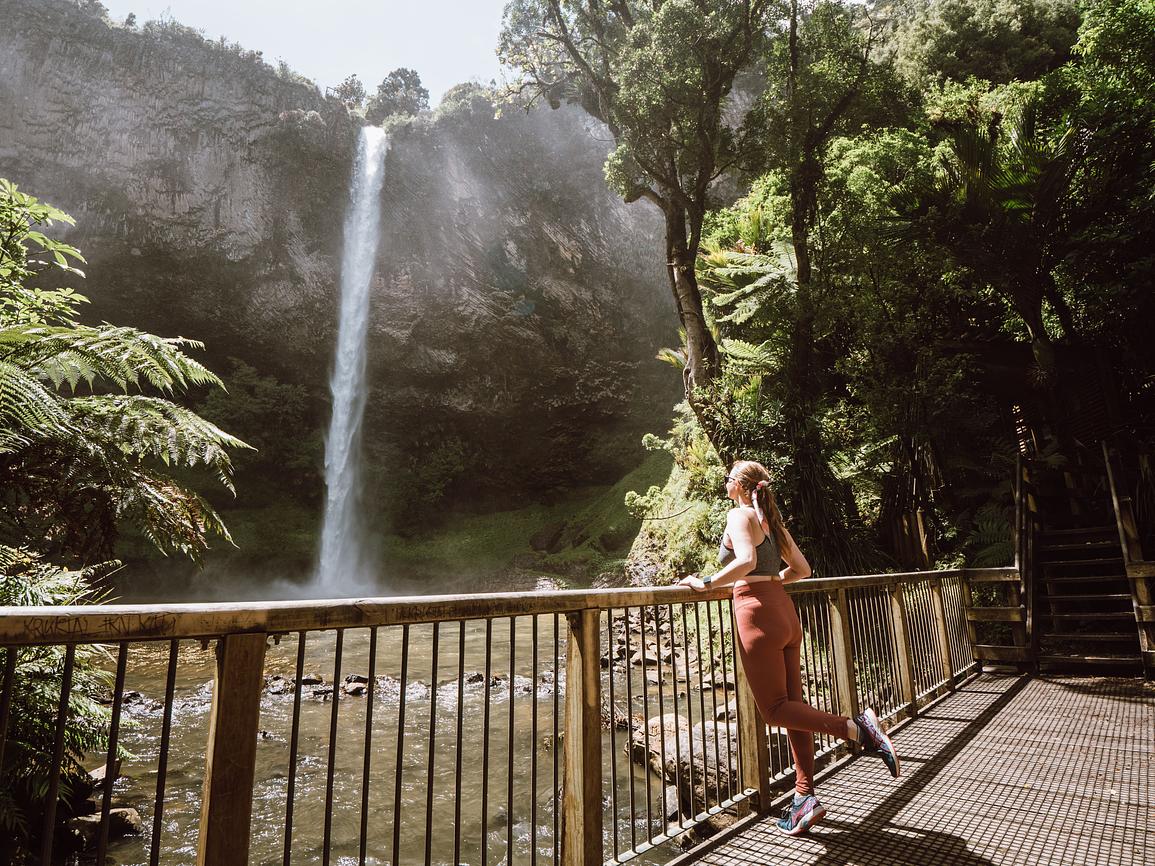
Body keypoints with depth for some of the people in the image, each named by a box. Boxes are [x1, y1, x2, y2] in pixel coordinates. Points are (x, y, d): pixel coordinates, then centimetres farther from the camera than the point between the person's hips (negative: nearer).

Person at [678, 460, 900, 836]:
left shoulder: (740, 514, -7)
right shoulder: (771, 520, 17)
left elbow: (746, 561, -24)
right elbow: (802, 568, 21)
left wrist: (707, 583, -16)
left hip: (758, 614, -9)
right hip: (785, 611, 9)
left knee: (775, 709, -1)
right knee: (792, 704, 9)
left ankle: (856, 727, -14)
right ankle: (805, 798, 13)